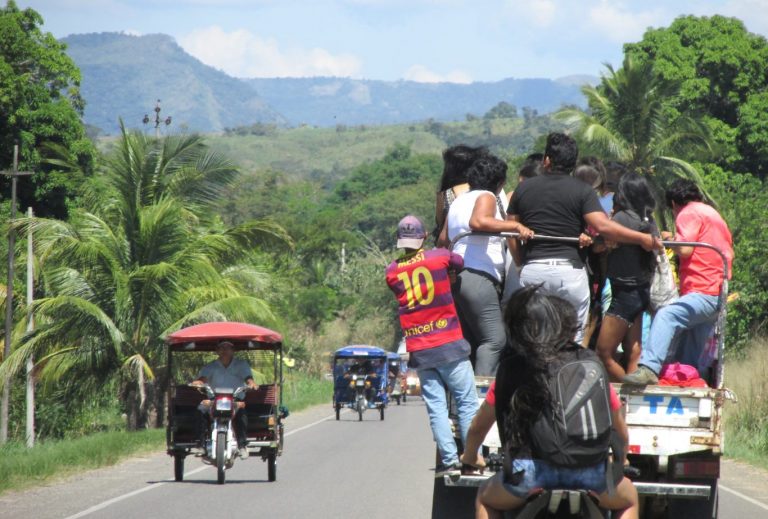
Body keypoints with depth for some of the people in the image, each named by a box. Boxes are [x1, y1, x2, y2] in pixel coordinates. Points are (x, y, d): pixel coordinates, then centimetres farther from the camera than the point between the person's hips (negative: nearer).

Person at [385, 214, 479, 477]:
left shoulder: (392, 271, 5)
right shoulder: (440, 257, -4)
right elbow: (463, 263, 11)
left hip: (419, 350, 3)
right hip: (449, 345, -3)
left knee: (436, 406, 5)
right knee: (466, 402, 2)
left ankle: (449, 460, 0)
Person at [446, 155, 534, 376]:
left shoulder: (459, 201, 25)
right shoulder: (486, 197, -3)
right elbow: (478, 221, -24)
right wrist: (515, 225, -25)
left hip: (456, 274, 10)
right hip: (478, 277, -10)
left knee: (468, 341, 11)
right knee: (494, 339, -13)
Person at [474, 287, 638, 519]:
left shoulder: (511, 368, 9)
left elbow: (478, 427, 18)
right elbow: (620, 431, 18)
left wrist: (469, 458, 38)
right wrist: (621, 461, 38)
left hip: (531, 472, -1)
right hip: (590, 472, 1)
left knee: (484, 500, 31)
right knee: (629, 499, 33)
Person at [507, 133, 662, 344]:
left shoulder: (523, 189, 10)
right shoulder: (582, 191, -2)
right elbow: (602, 226, -15)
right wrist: (643, 239, -9)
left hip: (532, 270, 3)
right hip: (569, 269, -3)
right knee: (573, 340, 4)